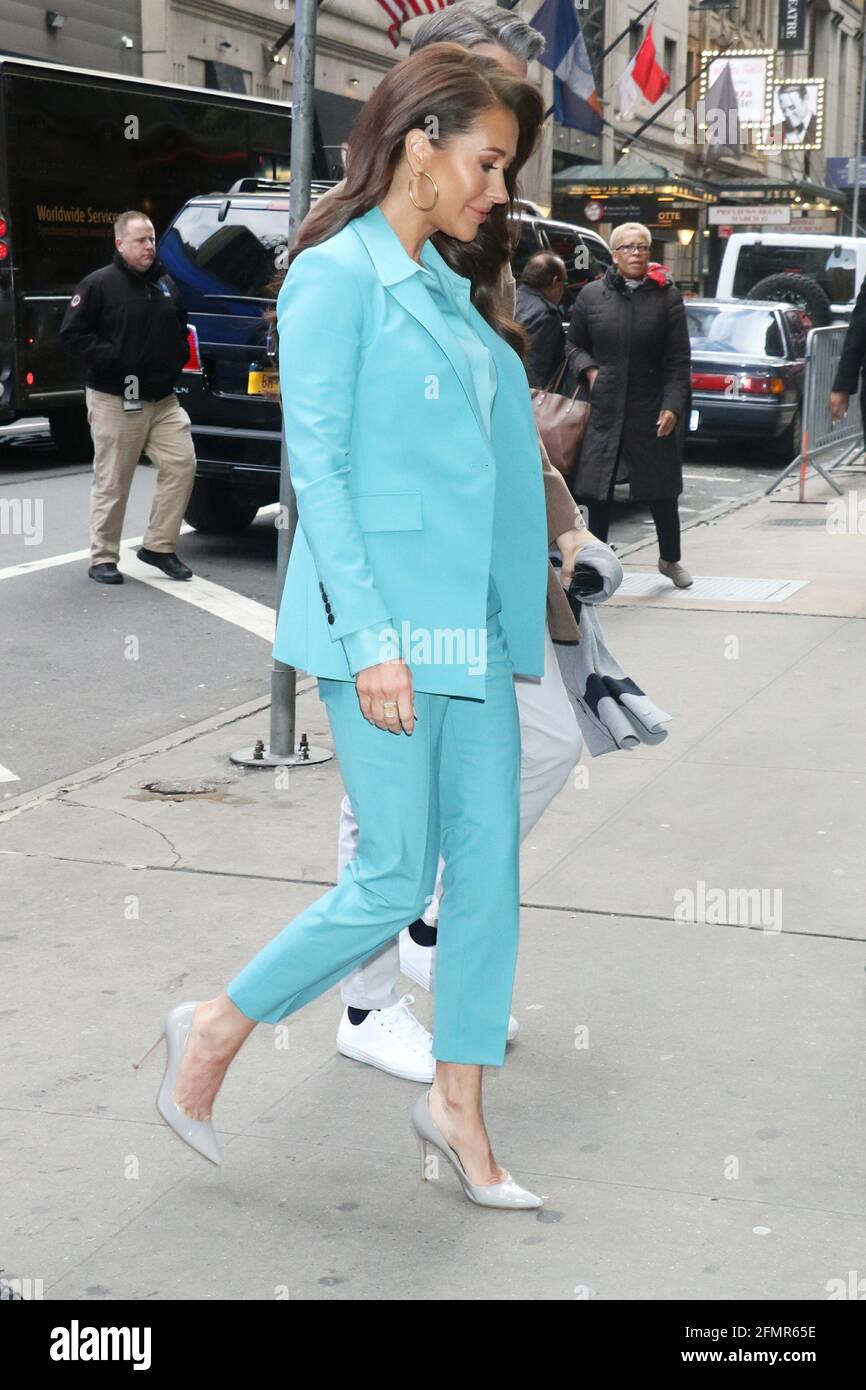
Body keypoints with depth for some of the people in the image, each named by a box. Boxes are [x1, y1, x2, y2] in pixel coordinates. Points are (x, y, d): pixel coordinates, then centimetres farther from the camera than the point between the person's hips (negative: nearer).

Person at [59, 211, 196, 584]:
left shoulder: (165, 283, 12)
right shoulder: (99, 284, -8)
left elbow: (179, 328, 27)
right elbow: (71, 333, -10)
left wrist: (178, 360, 10)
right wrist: (111, 357, -17)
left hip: (163, 399, 6)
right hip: (115, 400, -6)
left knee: (181, 464, -2)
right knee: (112, 482, -1)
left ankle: (159, 546, 10)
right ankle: (102, 558, 10)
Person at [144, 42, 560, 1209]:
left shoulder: (451, 287, 15)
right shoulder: (337, 274, -8)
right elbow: (316, 466, -14)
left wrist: (511, 620, 12)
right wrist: (371, 637, -19)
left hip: (473, 620, 8)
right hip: (385, 618, -8)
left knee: (491, 862, 6)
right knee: (396, 882, -2)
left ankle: (458, 1105, 19)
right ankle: (216, 1032, 19)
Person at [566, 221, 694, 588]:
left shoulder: (666, 296, 0)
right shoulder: (591, 296, 3)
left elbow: (679, 359, -1)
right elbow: (573, 344, 14)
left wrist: (673, 406, -10)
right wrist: (589, 368, -6)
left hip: (651, 410, 0)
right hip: (603, 409, 1)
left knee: (662, 489, 10)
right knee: (598, 489, 3)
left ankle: (671, 558, 28)